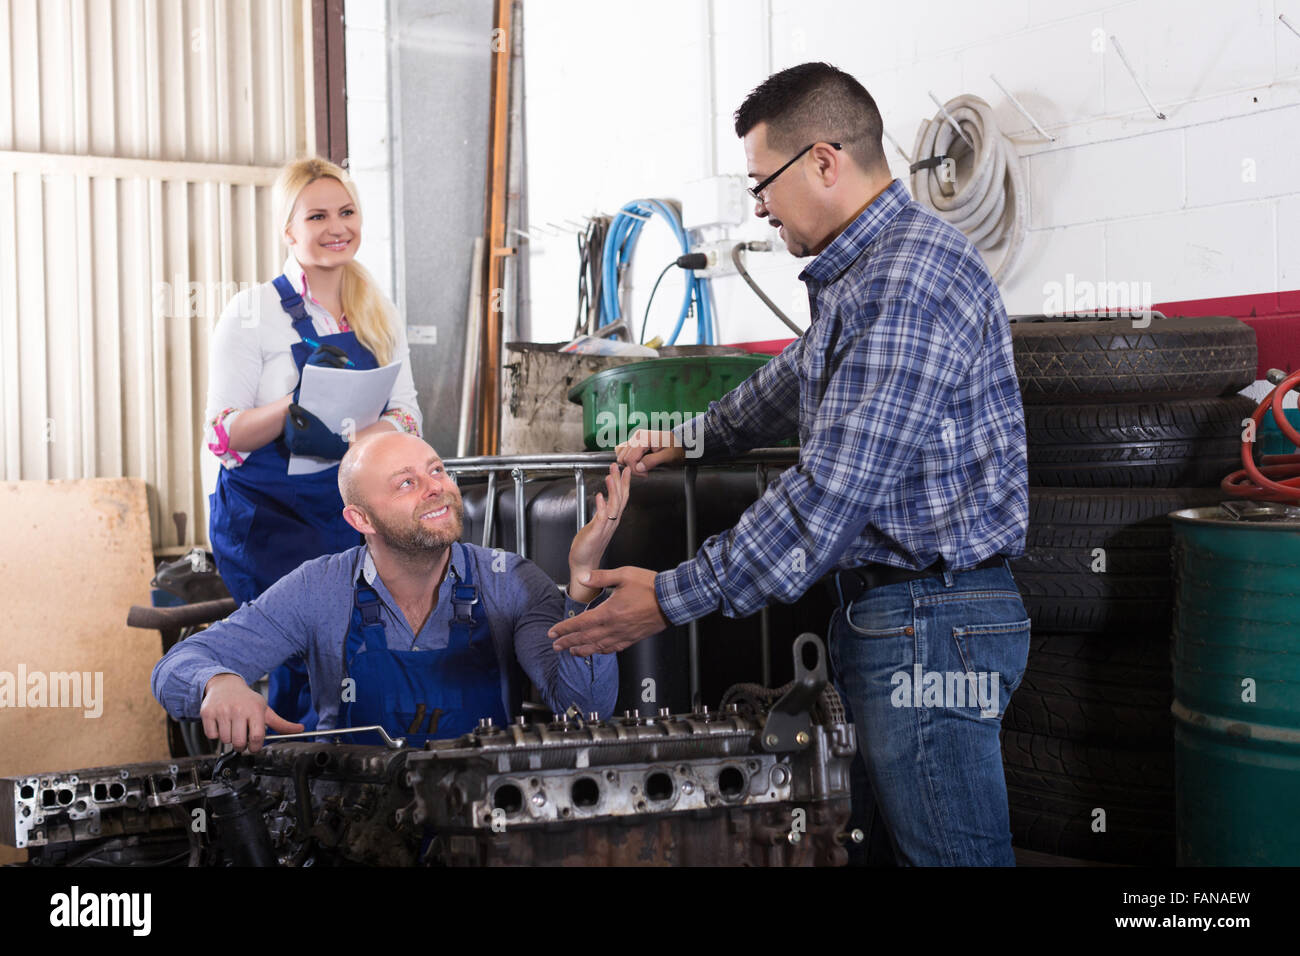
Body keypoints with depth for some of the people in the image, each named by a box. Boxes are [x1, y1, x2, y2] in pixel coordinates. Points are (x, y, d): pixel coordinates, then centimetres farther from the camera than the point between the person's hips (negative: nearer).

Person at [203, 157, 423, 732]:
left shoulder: (379, 317, 13)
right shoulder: (252, 313, 0)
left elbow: (407, 416, 9)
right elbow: (223, 434, -4)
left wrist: (353, 435, -14)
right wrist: (296, 407, -23)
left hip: (349, 506, 4)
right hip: (264, 509, -4)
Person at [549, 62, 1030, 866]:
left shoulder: (911, 278, -20)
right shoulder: (864, 272, 16)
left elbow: (832, 492, -24)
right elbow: (797, 380, 36)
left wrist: (673, 599, -19)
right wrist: (693, 439, 45)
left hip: (931, 624, -10)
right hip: (886, 611, 10)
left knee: (948, 852, -3)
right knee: (880, 835, 13)